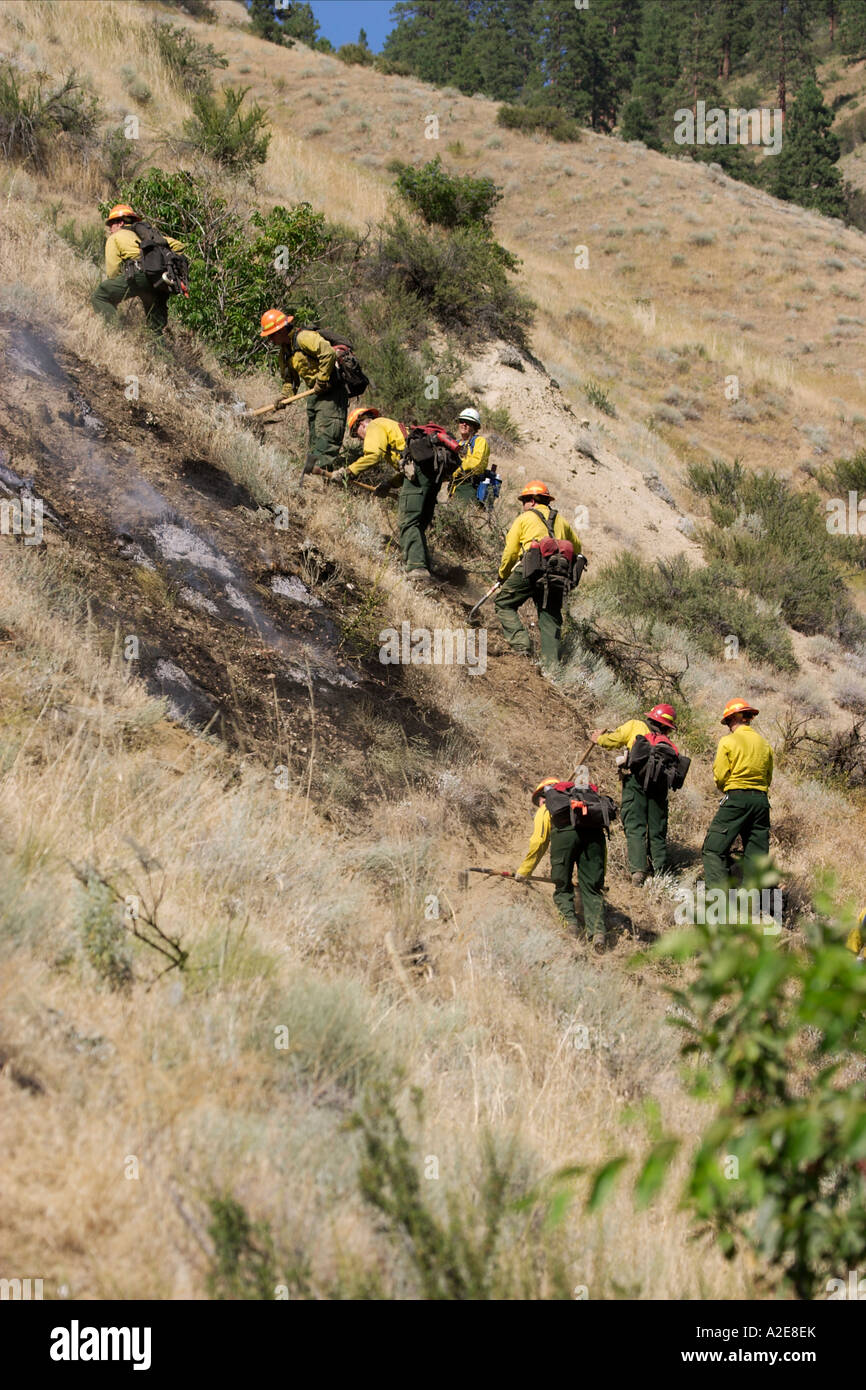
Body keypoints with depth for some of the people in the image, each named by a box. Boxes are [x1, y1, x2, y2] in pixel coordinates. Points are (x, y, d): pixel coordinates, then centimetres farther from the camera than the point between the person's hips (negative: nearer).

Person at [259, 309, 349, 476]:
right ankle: (309, 468, 15)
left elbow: (328, 352, -29)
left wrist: (322, 380, -22)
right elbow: (289, 378, 24)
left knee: (326, 432, -14)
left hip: (331, 390, -10)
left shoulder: (303, 337, -17)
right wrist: (285, 396, 6)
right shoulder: (284, 351, 14)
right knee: (312, 433, 11)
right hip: (314, 393, 10)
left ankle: (323, 467, -17)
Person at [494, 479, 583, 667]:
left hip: (531, 569, -4)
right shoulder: (560, 521, 26)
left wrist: (503, 574, 23)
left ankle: (521, 643, -8)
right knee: (550, 619, 7)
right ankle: (552, 662, -3)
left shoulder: (524, 519, 12)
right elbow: (576, 547, 35)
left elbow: (510, 551, 10)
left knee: (504, 604, 9)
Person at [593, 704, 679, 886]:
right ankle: (660, 870, 9)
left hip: (635, 780, -3)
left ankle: (638, 869, -16)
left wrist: (599, 738, 29)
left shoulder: (635, 726, 14)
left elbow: (612, 741, 8)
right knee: (657, 828, 12)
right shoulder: (667, 743, 25)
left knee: (634, 826, -5)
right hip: (659, 783, 3)